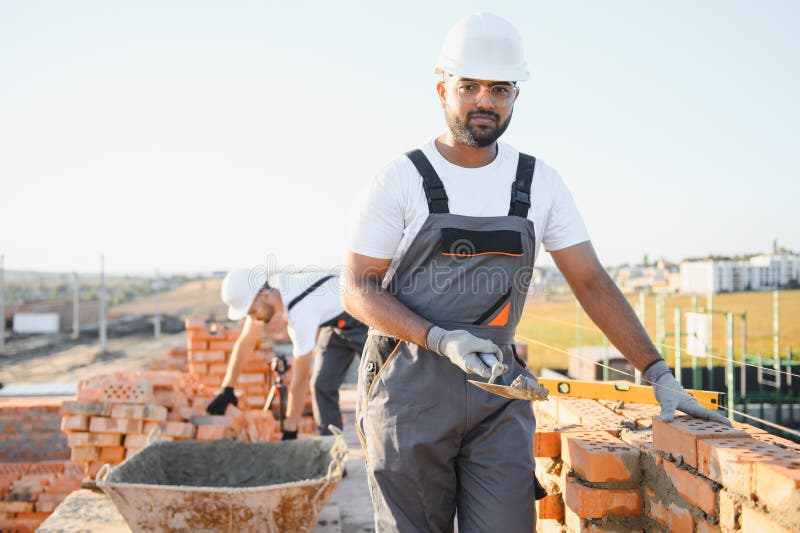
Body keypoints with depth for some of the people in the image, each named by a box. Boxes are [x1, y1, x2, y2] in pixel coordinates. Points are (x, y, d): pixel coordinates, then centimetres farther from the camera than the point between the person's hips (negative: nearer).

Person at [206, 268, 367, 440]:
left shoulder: (299, 314, -39)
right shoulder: (261, 294, -17)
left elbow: (300, 378, -33)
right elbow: (246, 342, -4)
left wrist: (290, 431, -25)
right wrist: (226, 390, -7)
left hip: (360, 321, -7)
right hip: (335, 321, 7)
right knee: (322, 384, 0)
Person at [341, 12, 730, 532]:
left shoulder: (539, 182, 4)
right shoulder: (403, 180, -5)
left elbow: (592, 282, 5)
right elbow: (358, 289, -5)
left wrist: (659, 373, -2)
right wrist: (442, 340, -19)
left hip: (499, 390, 2)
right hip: (411, 388, -2)